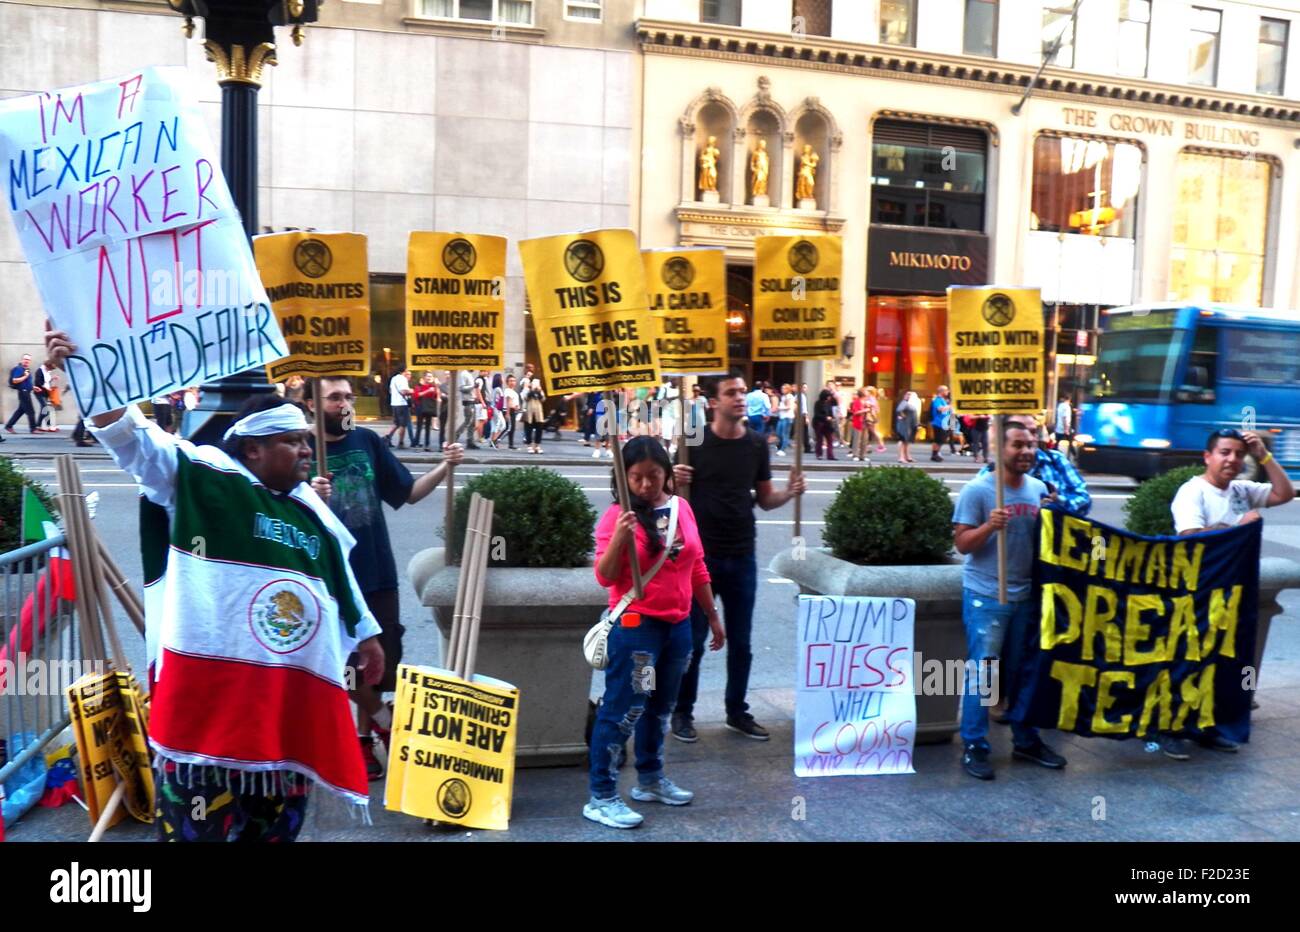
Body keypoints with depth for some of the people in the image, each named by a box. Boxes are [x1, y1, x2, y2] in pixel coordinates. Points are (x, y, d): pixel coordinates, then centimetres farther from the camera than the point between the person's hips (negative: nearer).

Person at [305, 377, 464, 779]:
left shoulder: (368, 441, 4)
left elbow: (409, 492, 8)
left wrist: (444, 467, -7)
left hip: (377, 574, 3)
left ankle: (364, 739, 30)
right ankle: (385, 722, 28)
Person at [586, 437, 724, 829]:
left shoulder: (681, 508, 5)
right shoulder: (617, 515, -11)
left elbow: (698, 568, 13)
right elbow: (606, 577, -15)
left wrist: (713, 616, 17)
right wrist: (619, 538, -31)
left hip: (678, 625, 6)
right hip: (635, 626, -6)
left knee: (660, 708, 18)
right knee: (623, 710, -5)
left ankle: (651, 780, 34)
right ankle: (601, 798, 4)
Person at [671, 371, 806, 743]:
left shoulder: (757, 444, 4)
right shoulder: (694, 442, -6)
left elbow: (764, 500, 11)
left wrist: (789, 493, -9)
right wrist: (675, 484, -23)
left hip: (742, 557, 3)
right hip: (700, 555, -3)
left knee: (740, 642, 12)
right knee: (693, 640, 4)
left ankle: (737, 711, 25)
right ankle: (683, 712, 18)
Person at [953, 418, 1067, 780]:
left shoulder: (1039, 489, 7)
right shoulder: (977, 489, -11)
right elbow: (962, 544, -12)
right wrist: (989, 526, -30)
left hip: (1026, 595, 6)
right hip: (985, 595, -6)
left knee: (1024, 670, 15)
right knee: (981, 671, -2)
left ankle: (1026, 740, 28)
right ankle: (975, 747, 7)